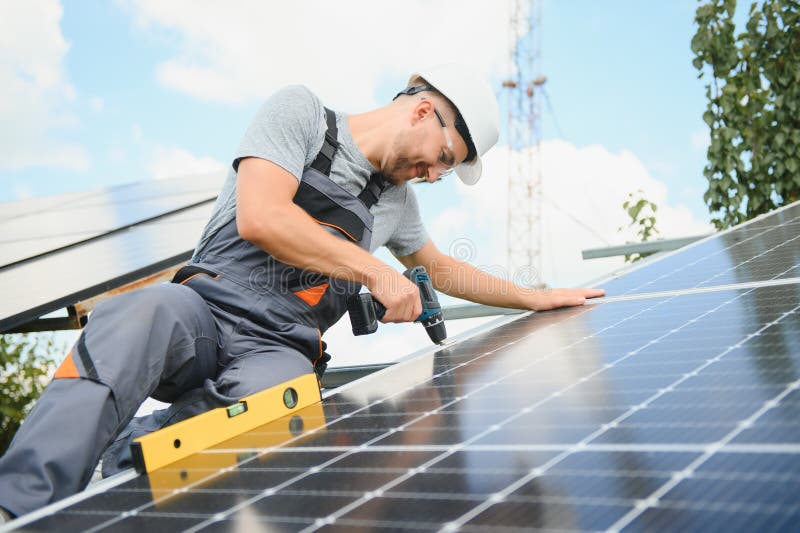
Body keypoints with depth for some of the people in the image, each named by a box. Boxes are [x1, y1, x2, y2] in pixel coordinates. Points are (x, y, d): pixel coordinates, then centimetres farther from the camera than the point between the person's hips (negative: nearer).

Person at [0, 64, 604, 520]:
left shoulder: (396, 200, 26)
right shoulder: (300, 111, 4)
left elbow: (442, 269, 43)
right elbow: (260, 217, -11)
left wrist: (537, 297, 43)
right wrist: (374, 271, -7)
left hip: (279, 351, 4)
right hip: (207, 312, -4)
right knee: (150, 312, -42)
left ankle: (100, 459, -25)